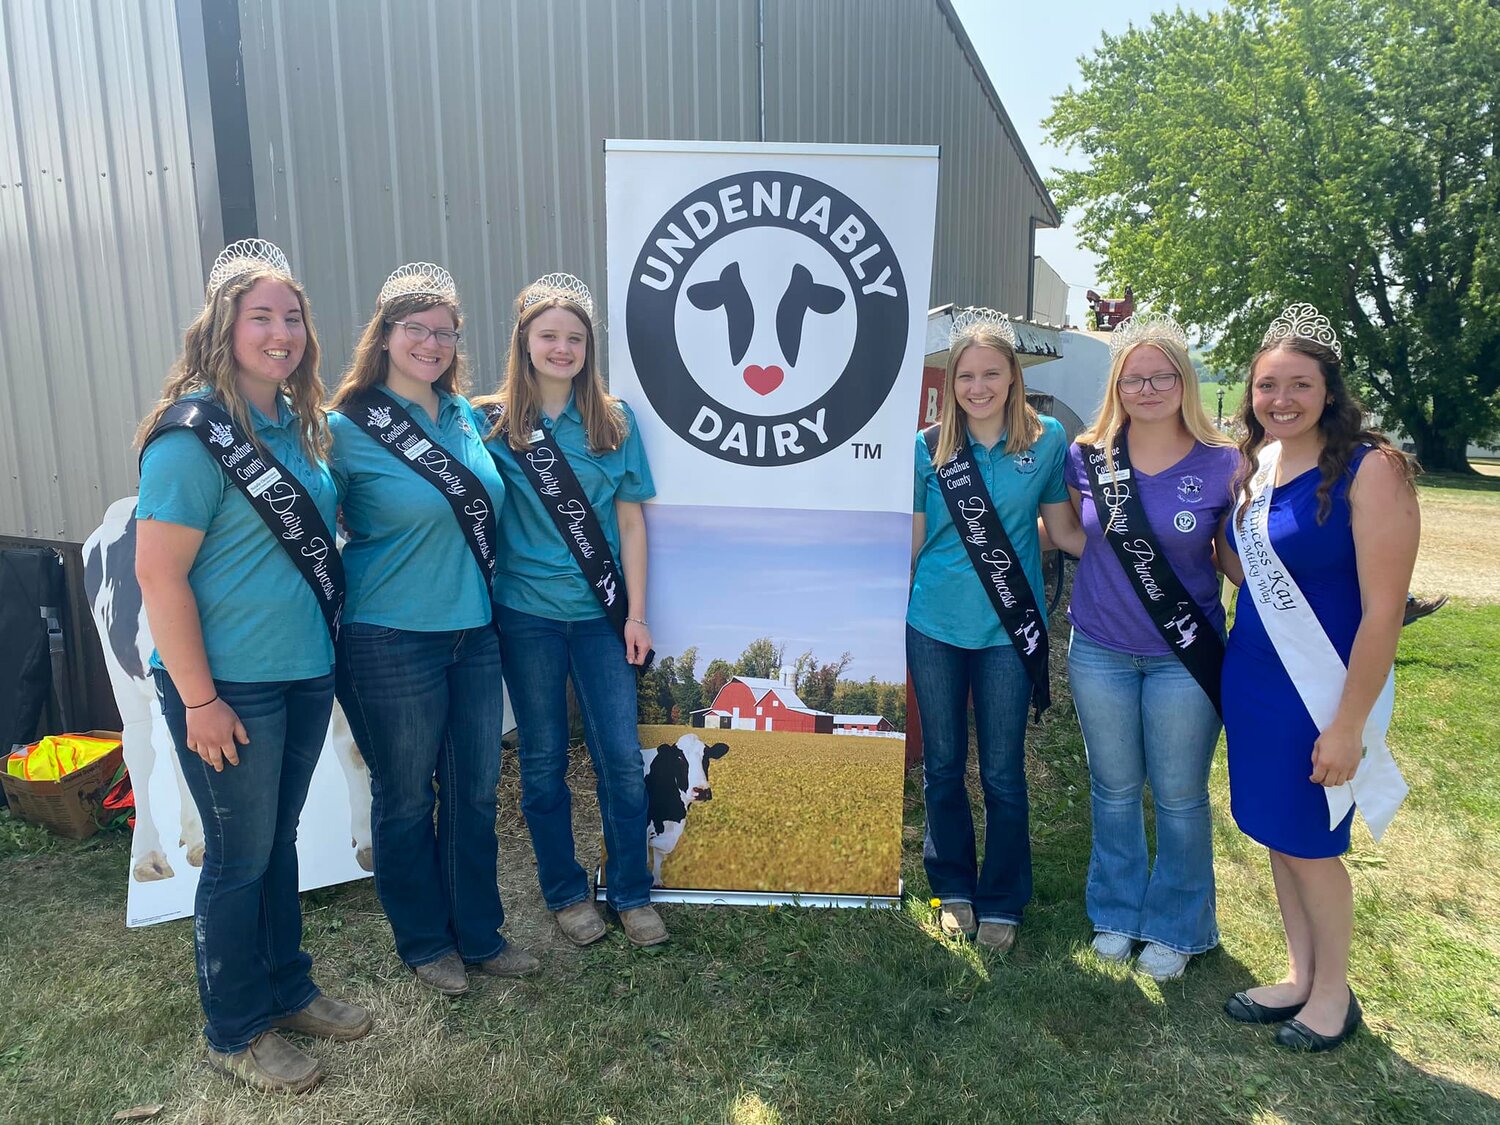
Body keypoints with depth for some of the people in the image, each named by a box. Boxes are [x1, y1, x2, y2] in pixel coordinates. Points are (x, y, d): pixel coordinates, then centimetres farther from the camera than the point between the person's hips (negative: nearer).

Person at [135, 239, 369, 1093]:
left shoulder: (298, 424, 6)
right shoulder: (194, 433, -16)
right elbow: (158, 574, -18)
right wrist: (199, 701, -17)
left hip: (306, 673, 7)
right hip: (231, 687, -7)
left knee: (280, 840, 20)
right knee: (240, 857, 8)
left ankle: (288, 989, 38)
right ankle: (236, 1033, 28)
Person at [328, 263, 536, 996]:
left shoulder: (468, 416, 7)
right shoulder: (347, 428, -10)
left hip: (475, 632, 5)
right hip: (392, 640, -5)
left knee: (475, 790, 14)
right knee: (407, 798, 10)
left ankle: (480, 935, 31)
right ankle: (424, 943, 30)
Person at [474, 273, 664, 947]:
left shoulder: (615, 420, 3)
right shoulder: (493, 422, 0)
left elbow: (629, 520, 3)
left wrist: (635, 614, -1)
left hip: (601, 612, 1)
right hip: (526, 612, -1)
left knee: (622, 757, 2)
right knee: (543, 758, 10)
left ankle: (631, 893, 21)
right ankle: (565, 892, 28)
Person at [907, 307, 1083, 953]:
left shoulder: (1047, 439, -2)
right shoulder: (928, 447, -1)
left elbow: (1064, 531, 5)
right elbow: (911, 543, 4)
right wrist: (891, 621, 4)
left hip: (1008, 630, -1)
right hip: (935, 627, 1)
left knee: (1003, 773, 8)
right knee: (943, 766, 13)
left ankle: (1002, 902, 27)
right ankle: (953, 888, 32)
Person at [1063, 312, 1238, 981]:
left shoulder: (1222, 463, -7)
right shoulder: (1087, 456, -2)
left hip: (1184, 656, -2)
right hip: (1099, 651, 2)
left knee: (1179, 797, 9)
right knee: (1114, 788, 16)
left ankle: (1176, 927, 31)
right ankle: (1117, 913, 36)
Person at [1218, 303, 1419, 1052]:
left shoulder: (1370, 470, -17)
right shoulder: (1254, 463, 3)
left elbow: (1383, 611, -18)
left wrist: (1349, 725, -17)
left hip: (1323, 691, -6)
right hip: (1249, 678, 6)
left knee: (1309, 842, 8)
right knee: (1272, 831, 16)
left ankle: (1333, 991, 31)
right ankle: (1299, 976, 36)